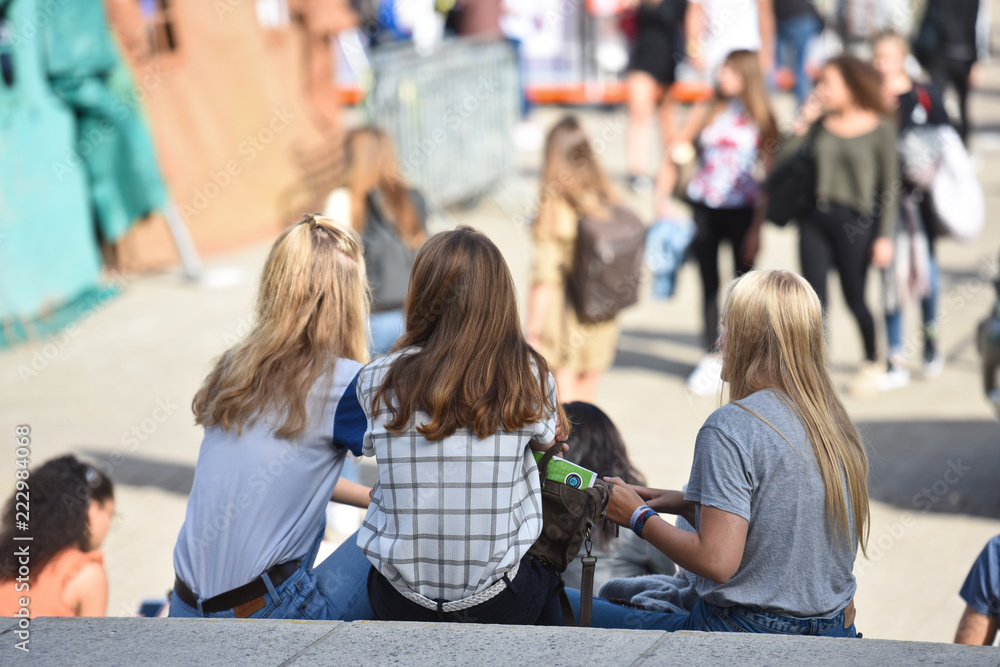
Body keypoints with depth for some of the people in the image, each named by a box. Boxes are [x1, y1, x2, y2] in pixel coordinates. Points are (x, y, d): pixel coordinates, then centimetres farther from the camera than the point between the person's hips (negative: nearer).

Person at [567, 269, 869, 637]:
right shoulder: (834, 423, 6)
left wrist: (638, 517, -7)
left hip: (748, 634, -8)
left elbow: (717, 560, -22)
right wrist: (689, 505, 12)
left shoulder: (731, 427, -17)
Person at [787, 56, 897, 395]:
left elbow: (890, 185, -3)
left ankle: (871, 363, 30)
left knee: (854, 298, 7)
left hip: (855, 220, -3)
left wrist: (884, 236, -7)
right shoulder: (821, 124, 6)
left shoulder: (881, 128, -3)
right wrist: (802, 124, -5)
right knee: (815, 297, 1)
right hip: (815, 217, 3)